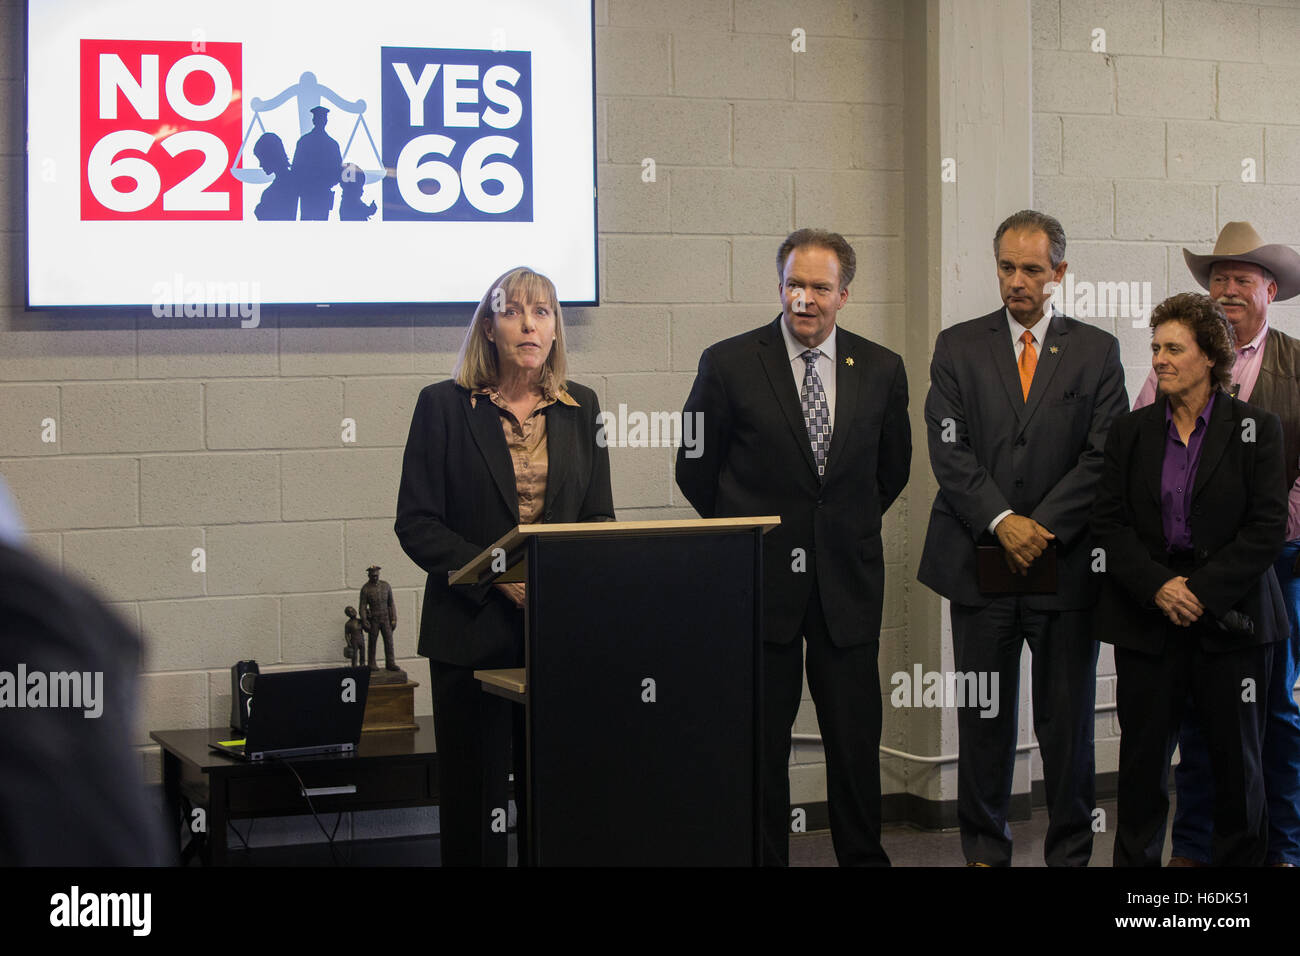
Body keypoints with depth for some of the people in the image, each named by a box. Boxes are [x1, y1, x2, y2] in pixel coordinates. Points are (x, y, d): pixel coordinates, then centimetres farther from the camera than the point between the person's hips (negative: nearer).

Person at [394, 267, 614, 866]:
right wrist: (497, 575, -16)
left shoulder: (579, 408, 11)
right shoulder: (445, 406, 0)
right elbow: (416, 524, -4)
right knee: (473, 797, 2)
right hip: (473, 630, -2)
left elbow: (599, 516, 14)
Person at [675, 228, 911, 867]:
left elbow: (893, 467, 18)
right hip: (760, 576, -2)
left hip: (847, 580, 2)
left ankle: (863, 856, 19)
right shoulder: (729, 364, -4)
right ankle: (765, 857, 15)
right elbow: (695, 469, 5)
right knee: (760, 742, 5)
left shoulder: (880, 370, 4)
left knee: (856, 736, 6)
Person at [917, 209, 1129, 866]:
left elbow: (1103, 456, -1)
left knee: (1067, 720, 5)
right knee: (983, 719, 6)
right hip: (979, 562, 0)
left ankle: (1070, 853, 17)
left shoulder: (1096, 351, 7)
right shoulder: (958, 347, 7)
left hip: (1066, 563, 0)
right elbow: (948, 450, -2)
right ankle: (984, 849, 18)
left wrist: (1042, 528, -11)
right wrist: (1002, 521, -13)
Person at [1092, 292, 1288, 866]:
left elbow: (1267, 527, -6)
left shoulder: (1256, 429, 1)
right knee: (1143, 759, 3)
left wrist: (1203, 591, -14)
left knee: (1237, 762, 5)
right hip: (1146, 619, 2)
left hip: (1231, 619, -2)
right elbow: (1109, 523, 3)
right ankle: (1135, 862, 14)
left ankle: (1239, 859, 18)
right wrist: (1158, 586, -12)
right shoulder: (1130, 432, 8)